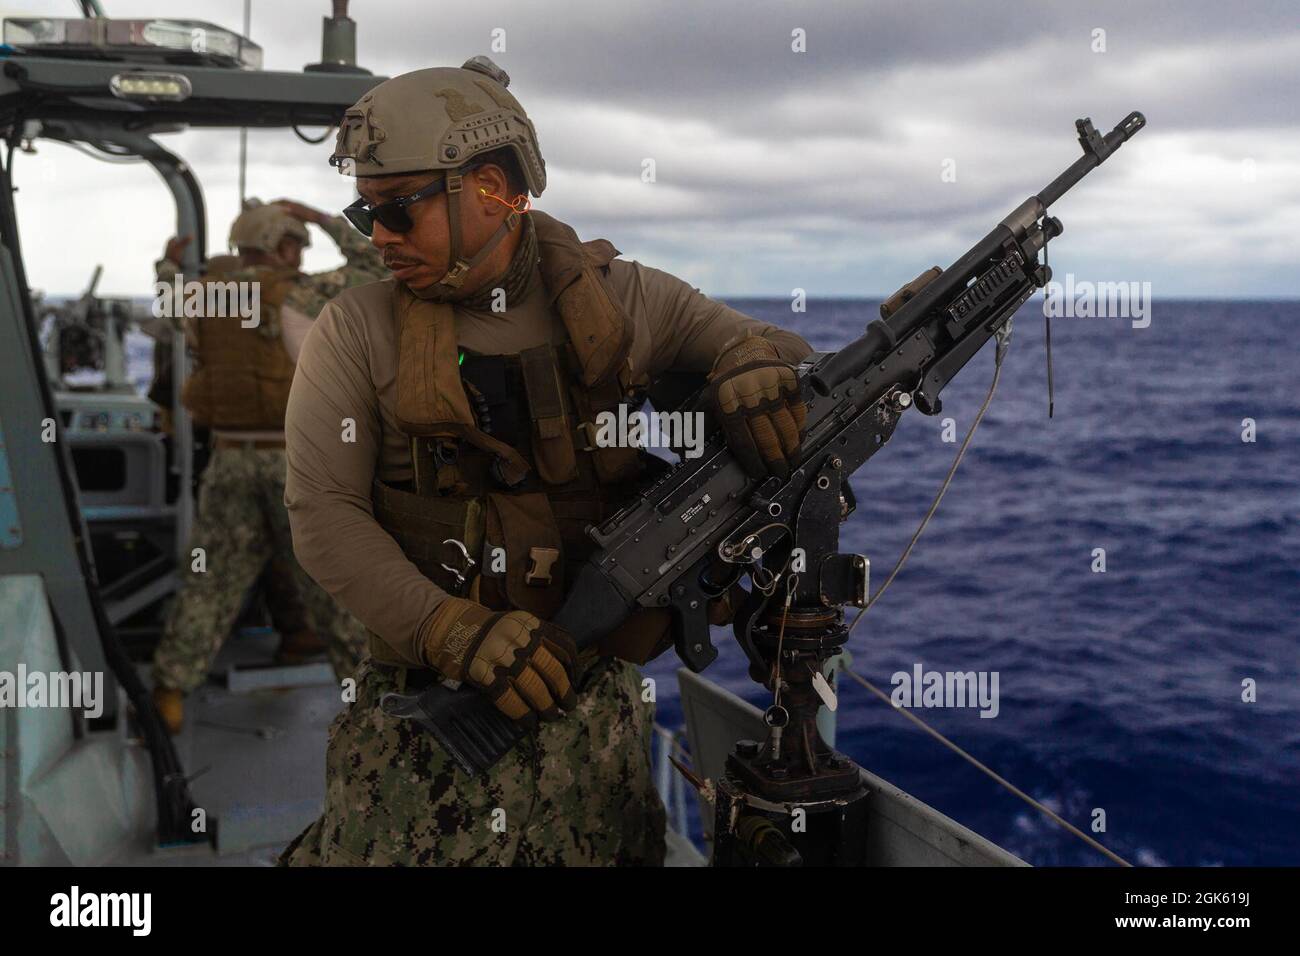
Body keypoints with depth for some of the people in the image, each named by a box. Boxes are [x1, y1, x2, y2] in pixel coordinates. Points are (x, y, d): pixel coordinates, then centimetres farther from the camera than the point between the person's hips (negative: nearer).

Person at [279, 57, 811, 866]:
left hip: (592, 683, 1)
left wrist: (755, 361, -11)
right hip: (423, 689, 0)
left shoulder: (620, 299, 4)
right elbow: (323, 516, -4)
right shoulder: (357, 331, 1)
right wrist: (454, 632, -17)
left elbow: (753, 343, 15)